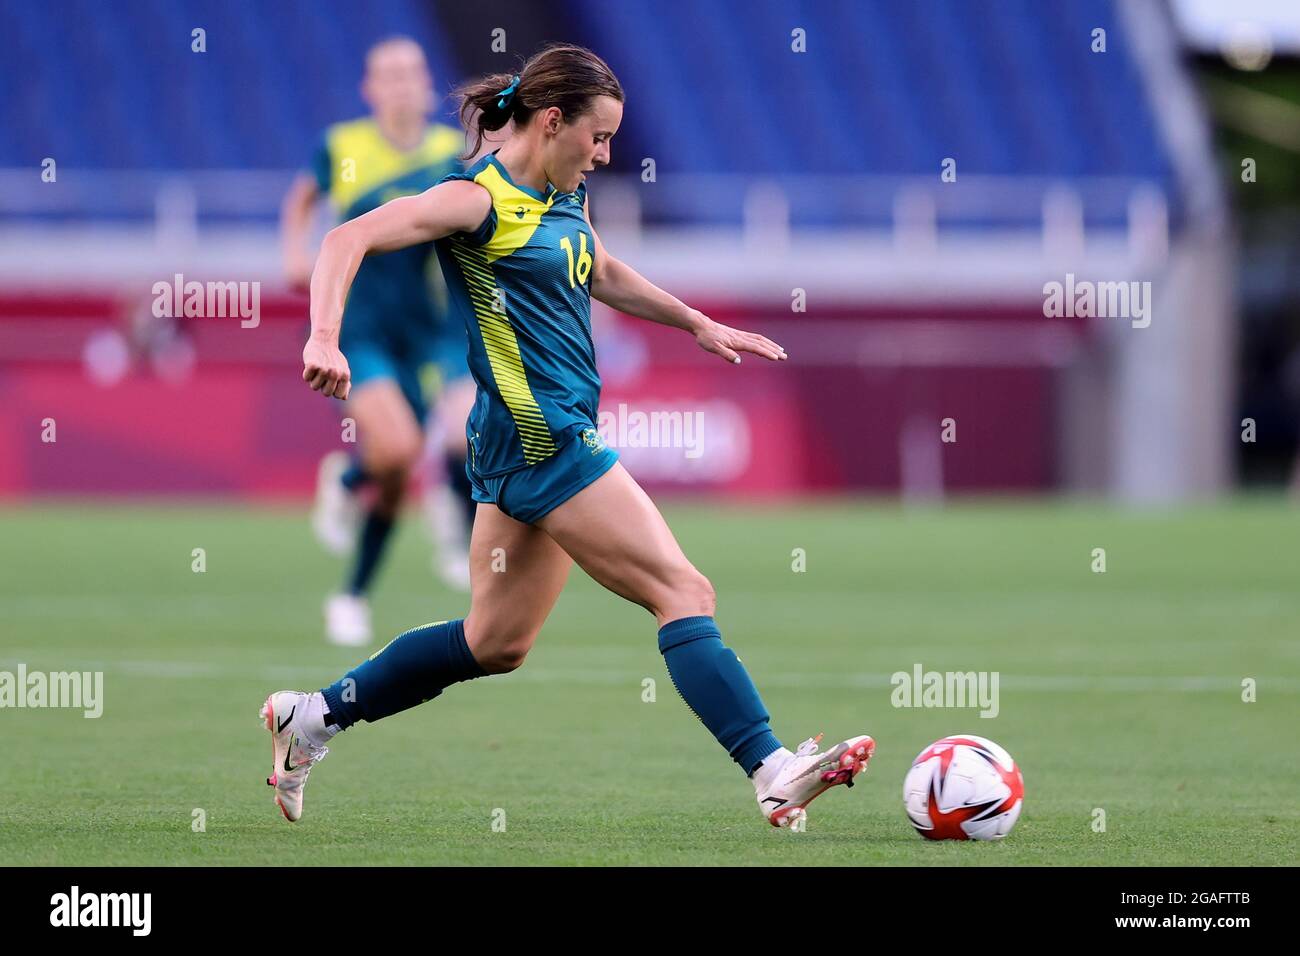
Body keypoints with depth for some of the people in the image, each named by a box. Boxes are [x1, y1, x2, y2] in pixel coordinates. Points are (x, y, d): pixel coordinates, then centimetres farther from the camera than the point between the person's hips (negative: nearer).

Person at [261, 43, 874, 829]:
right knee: (685, 593, -11)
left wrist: (698, 324, 32)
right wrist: (326, 336, -33)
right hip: (543, 437, -10)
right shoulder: (482, 201, -13)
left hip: (556, 435, 10)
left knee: (496, 644, 15)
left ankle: (313, 717, 22)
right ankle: (776, 776, -13)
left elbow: (605, 275, 33)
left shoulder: (565, 197, 13)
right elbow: (349, 240, -18)